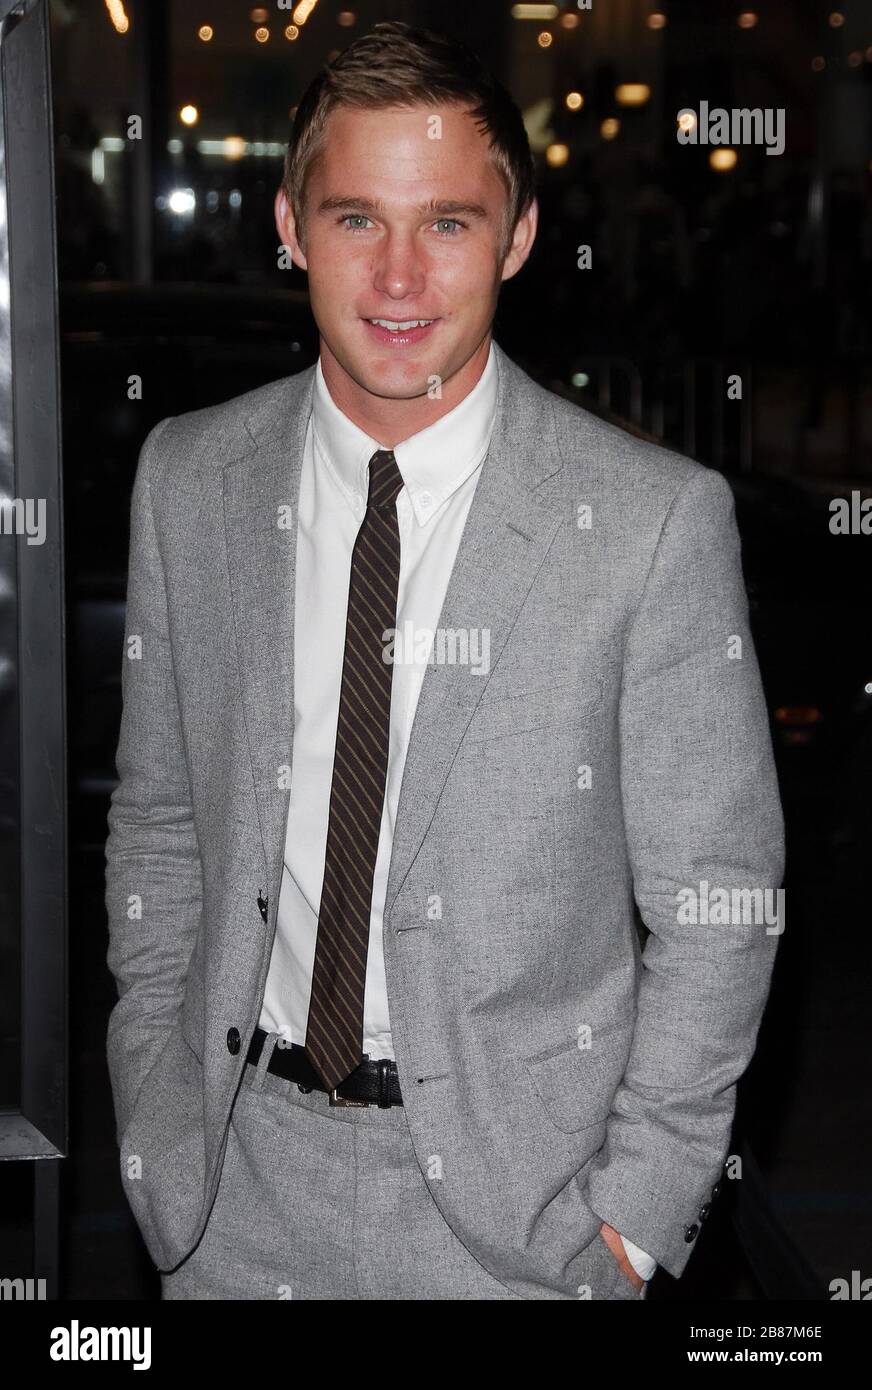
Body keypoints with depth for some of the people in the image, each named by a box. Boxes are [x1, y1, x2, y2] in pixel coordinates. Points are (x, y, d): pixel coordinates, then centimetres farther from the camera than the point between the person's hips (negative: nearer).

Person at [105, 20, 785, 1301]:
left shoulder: (659, 519, -14)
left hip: (514, 1197, -3)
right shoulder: (187, 481, -2)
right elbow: (158, 823, 6)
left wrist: (637, 1215, -9)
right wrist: (158, 1120, 3)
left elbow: (716, 903, -8)